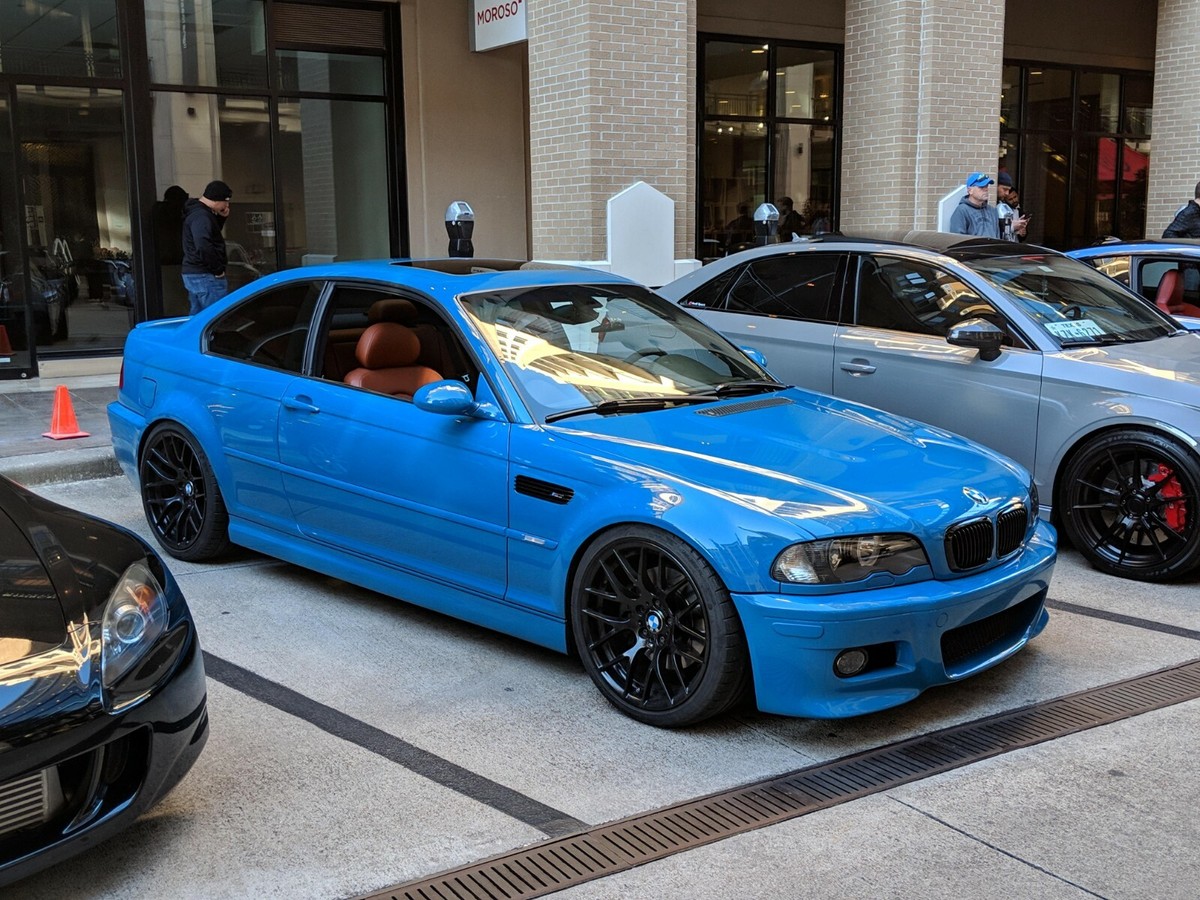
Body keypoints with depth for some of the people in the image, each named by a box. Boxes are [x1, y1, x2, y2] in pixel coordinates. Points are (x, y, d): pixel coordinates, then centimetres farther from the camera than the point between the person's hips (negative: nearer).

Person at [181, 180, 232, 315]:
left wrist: (222, 217, 12)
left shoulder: (196, 212, 14)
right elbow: (204, 246, -28)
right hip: (206, 277, -11)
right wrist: (218, 270, -20)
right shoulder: (201, 216, -18)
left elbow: (211, 232, 28)